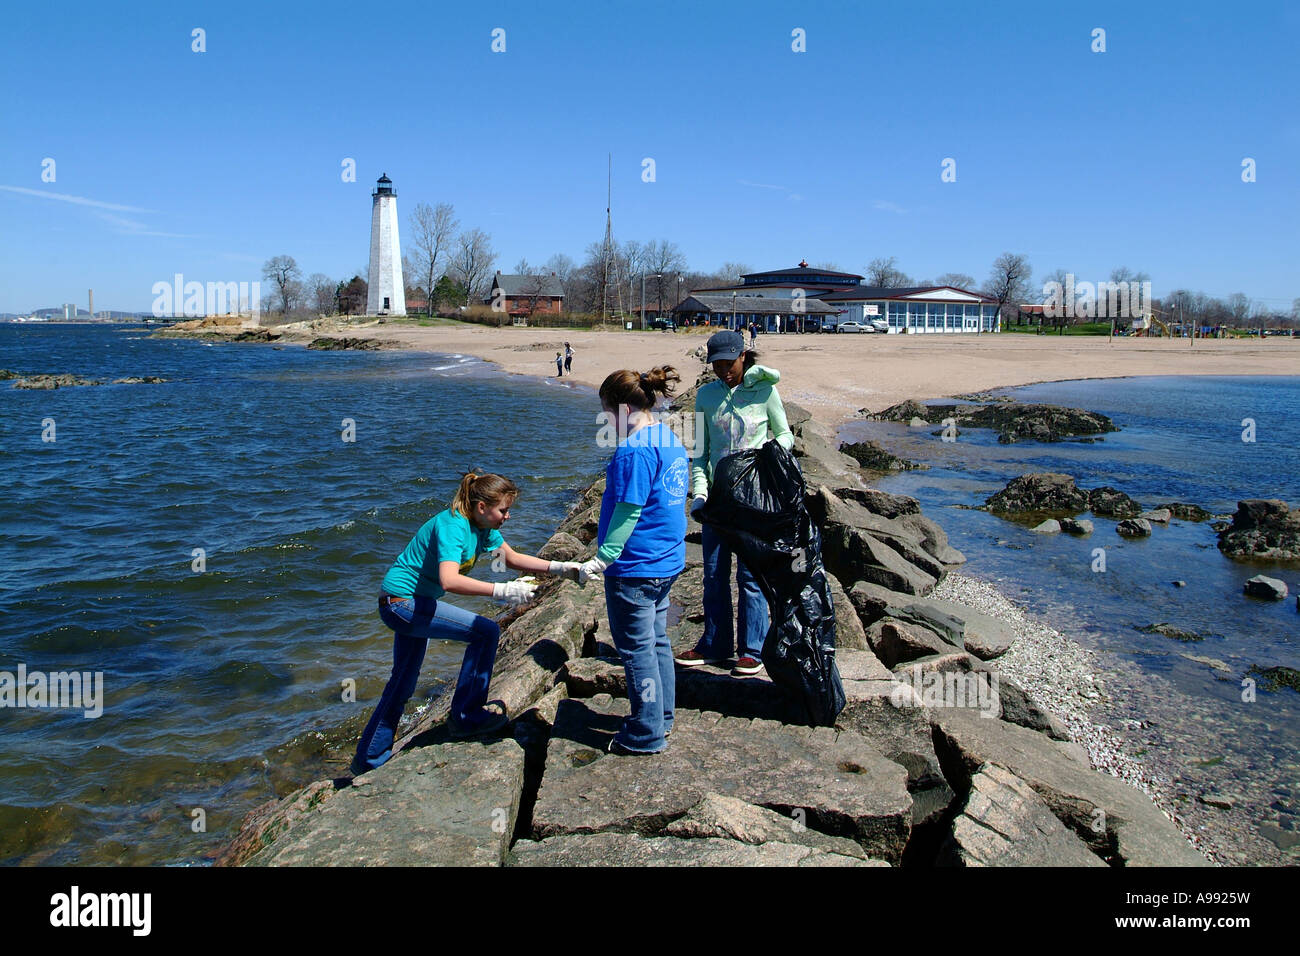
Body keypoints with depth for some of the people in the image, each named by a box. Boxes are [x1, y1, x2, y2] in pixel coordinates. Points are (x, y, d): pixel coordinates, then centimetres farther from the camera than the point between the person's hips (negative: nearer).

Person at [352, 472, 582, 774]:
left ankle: (370, 758, 35)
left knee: (403, 682, 20)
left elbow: (512, 558, 13)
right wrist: (501, 591, -45)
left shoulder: (482, 525, 1)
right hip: (401, 602, -10)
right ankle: (466, 717, -1)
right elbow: (449, 580, -41)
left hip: (405, 604, 10)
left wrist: (559, 567, 4)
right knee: (486, 631, -15)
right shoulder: (452, 526, -26)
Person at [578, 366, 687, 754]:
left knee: (637, 650, 2)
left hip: (635, 566, -10)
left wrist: (603, 558, -20)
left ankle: (647, 735, 13)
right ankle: (661, 718, 32)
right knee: (657, 641, 20)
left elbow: (628, 511, -23)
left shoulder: (635, 450, -21)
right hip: (667, 561, 10)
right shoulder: (670, 439, 9)